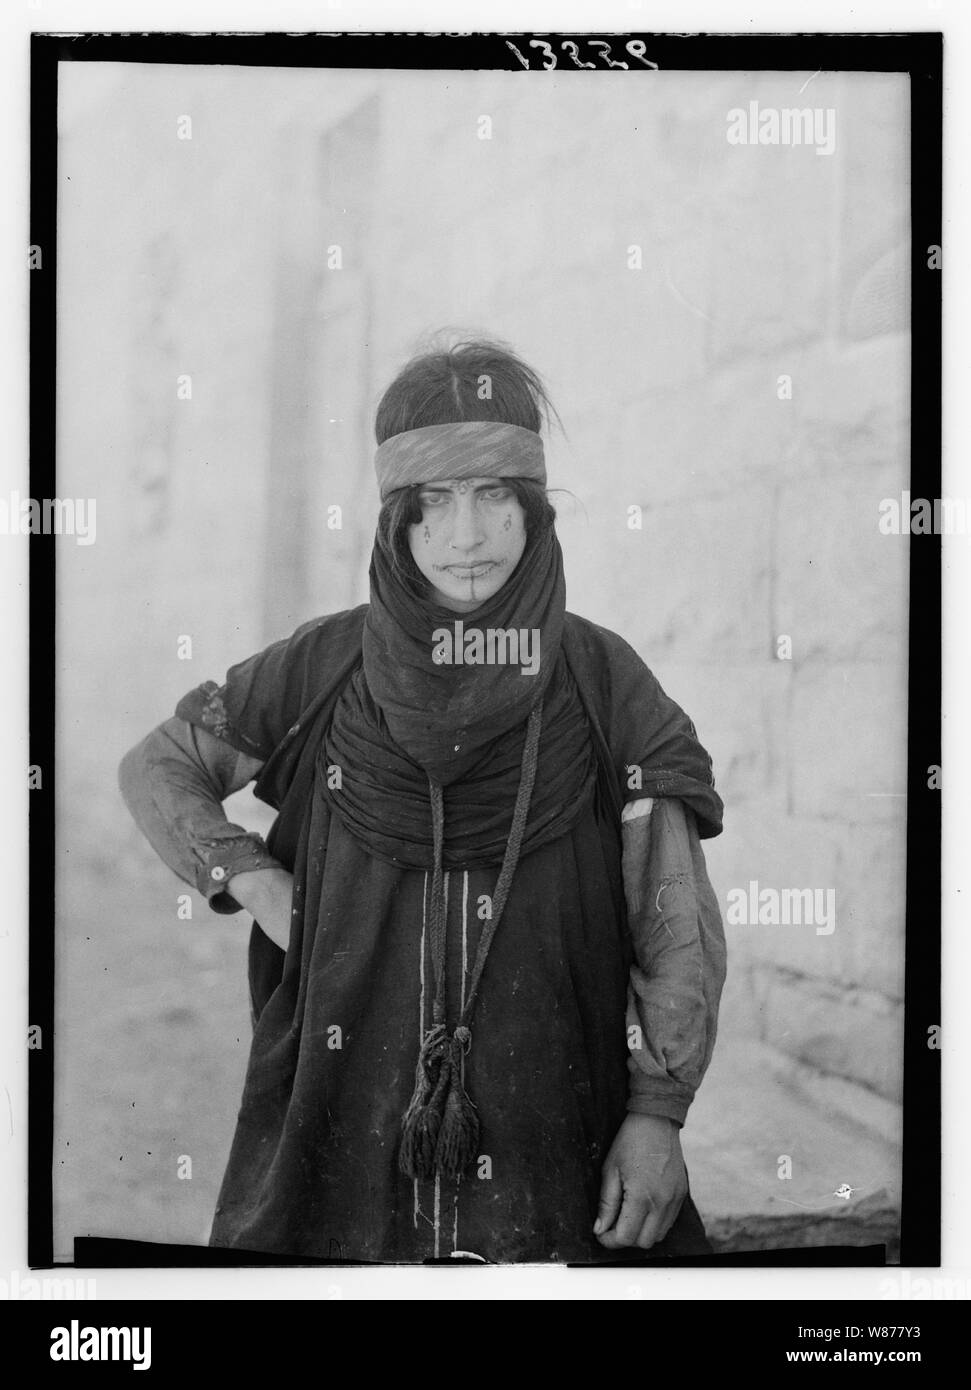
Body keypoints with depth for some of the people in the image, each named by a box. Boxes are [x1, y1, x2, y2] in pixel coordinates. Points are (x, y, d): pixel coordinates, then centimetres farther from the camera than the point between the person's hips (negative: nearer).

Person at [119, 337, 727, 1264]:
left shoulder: (600, 680, -4)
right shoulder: (324, 667, -2)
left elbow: (679, 929, -2)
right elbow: (155, 766, 13)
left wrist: (658, 1114, -7)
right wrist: (248, 877, -2)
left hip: (552, 1120, -1)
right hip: (349, 1109, 1)